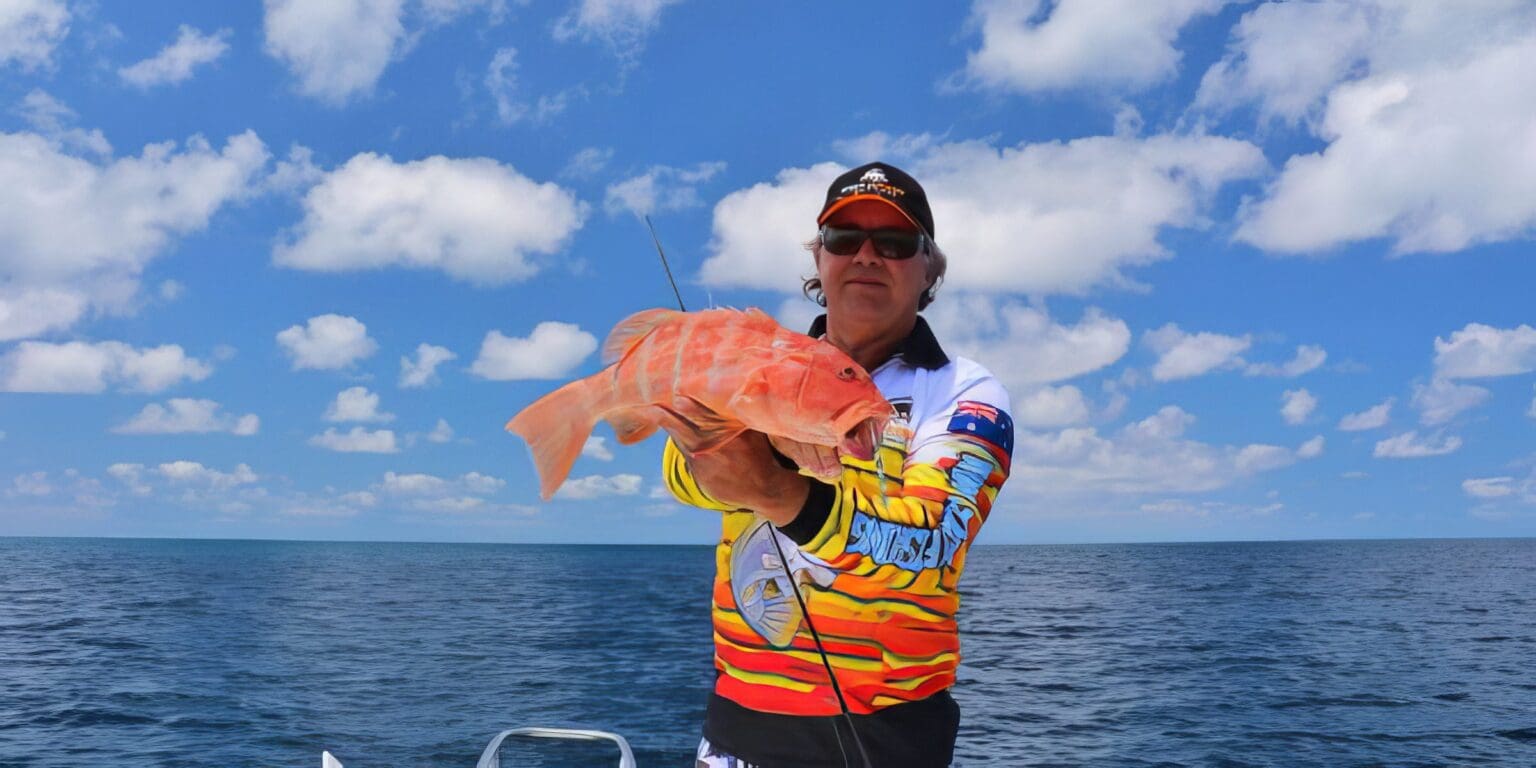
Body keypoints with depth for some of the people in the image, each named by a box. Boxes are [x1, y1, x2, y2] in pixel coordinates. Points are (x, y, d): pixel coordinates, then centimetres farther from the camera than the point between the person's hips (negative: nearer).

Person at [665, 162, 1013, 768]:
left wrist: (779, 493, -38)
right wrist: (725, 459, -36)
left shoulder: (967, 396, -8)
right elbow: (686, 469, -15)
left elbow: (928, 539, -24)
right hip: (737, 713, 3)